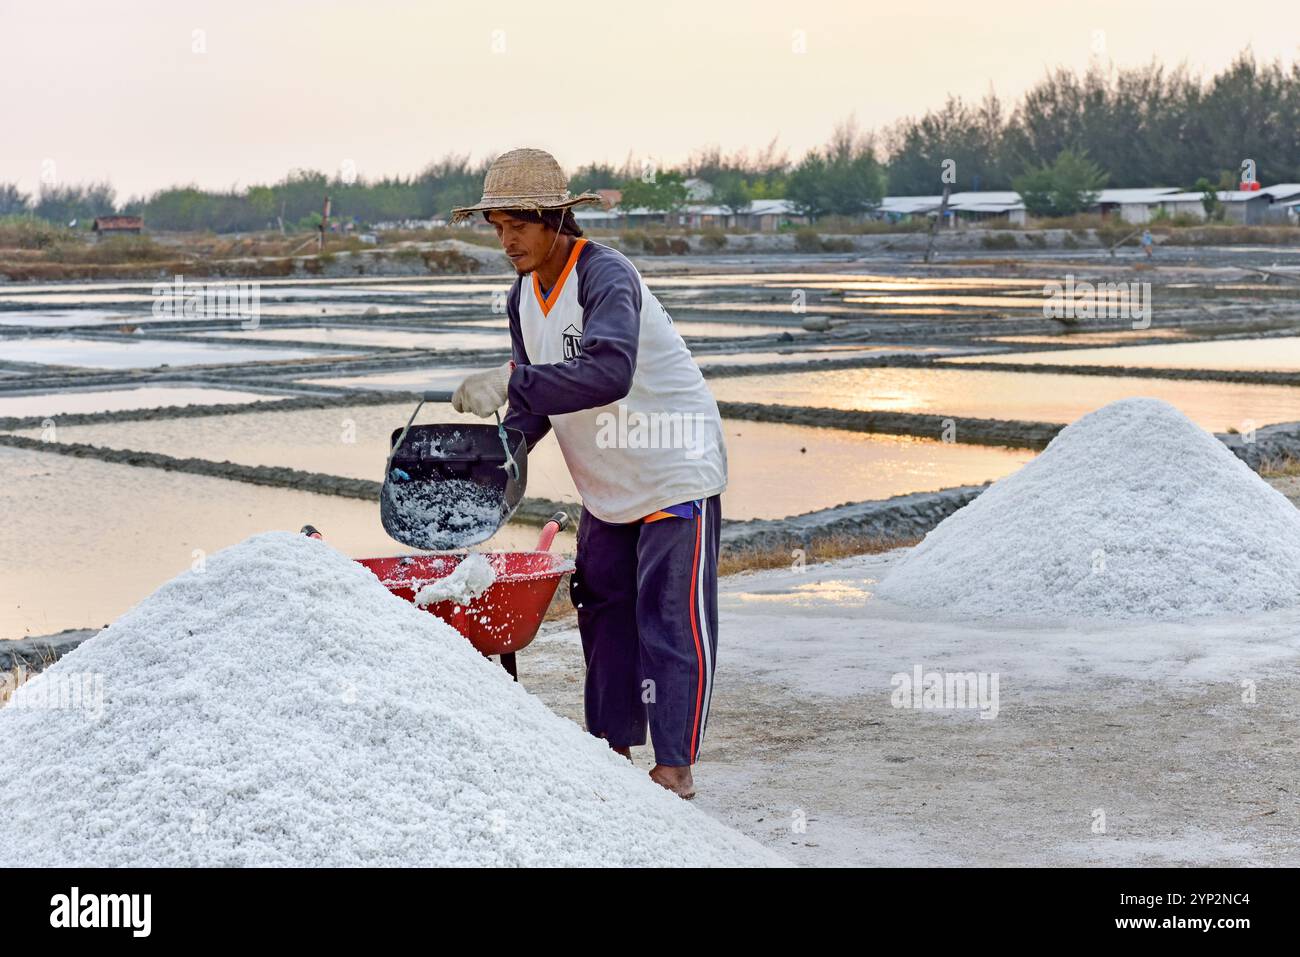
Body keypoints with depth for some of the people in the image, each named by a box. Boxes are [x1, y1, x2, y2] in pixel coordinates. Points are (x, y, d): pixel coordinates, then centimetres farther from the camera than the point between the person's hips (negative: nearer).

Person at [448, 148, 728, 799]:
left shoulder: (606, 277, -25)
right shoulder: (523, 296, 2)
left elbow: (609, 373, -42)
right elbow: (537, 399, 8)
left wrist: (511, 382, -44)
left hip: (677, 468, -9)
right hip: (608, 481, 9)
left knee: (671, 616, -7)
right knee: (604, 608, 11)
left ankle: (675, 763, -2)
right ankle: (612, 744, 21)